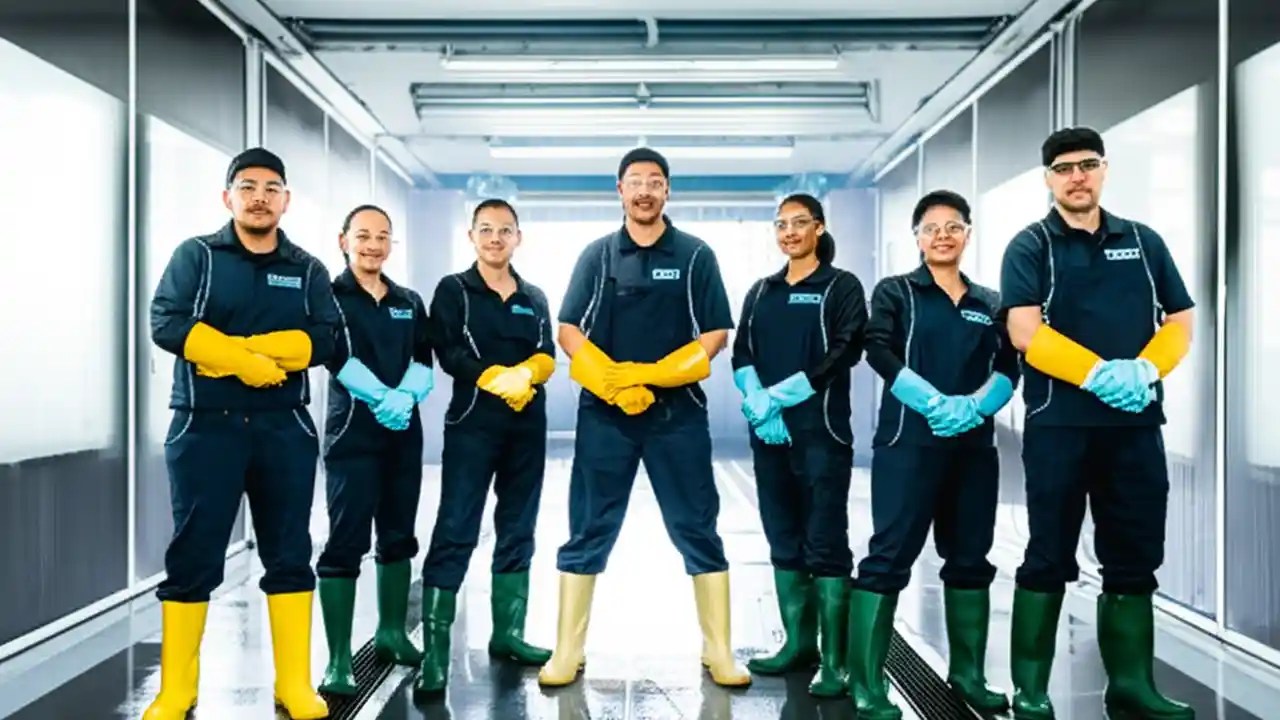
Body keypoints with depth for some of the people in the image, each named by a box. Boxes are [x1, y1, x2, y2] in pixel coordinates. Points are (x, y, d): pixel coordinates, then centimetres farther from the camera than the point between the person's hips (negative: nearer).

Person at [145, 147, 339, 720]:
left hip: (285, 429, 2)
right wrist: (248, 362, -15)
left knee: (290, 555, 5)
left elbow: (323, 341, -6)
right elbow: (166, 325, -10)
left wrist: (231, 350, -14)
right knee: (192, 558, 3)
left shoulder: (307, 270, 9)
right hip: (205, 426, -2)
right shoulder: (195, 255, 5)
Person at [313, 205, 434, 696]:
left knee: (398, 537, 13)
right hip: (352, 433, -5)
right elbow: (339, 359, -13)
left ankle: (391, 633, 28)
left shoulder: (409, 303, 13)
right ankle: (339, 659, -4)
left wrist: (405, 397, -16)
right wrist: (384, 398, -23)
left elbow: (424, 360, 3)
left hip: (404, 434, 5)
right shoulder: (330, 296, 0)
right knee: (346, 544, -7)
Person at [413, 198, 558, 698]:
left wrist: (523, 374, -17)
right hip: (472, 424, -5)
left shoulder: (534, 297, 15)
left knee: (518, 531, 10)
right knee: (455, 533, -8)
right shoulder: (453, 290, 4)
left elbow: (549, 356, 4)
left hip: (528, 426, 5)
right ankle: (434, 655, -8)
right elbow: (450, 355, -9)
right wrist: (499, 378, -19)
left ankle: (508, 634, 22)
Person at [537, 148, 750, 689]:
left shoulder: (695, 255, 4)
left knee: (697, 530, 4)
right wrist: (611, 382, -13)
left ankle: (719, 652, 14)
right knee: (589, 532, 5)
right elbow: (569, 331, 2)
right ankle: (567, 653, 14)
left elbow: (716, 334, 0)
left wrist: (655, 375, -13)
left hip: (678, 412, 0)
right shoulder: (597, 255, 7)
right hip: (604, 412, 1)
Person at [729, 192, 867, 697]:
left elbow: (843, 354, -9)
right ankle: (798, 642, 20)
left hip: (821, 430, -5)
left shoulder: (842, 287, 2)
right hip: (768, 432, 5)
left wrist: (778, 397, -15)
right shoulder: (760, 292, 16)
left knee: (825, 543, -6)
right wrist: (757, 404, -12)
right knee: (784, 540, 10)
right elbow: (741, 355, 7)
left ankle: (835, 660, -3)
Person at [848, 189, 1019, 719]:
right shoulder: (895, 292, 5)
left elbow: (1009, 367, 4)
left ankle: (968, 675, 22)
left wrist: (975, 406, -16)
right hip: (908, 442, -4)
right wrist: (936, 403, -22)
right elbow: (880, 352, -10)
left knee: (970, 558, 10)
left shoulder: (990, 303, 15)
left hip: (974, 447, 5)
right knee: (888, 556, -8)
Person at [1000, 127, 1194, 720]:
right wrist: (1097, 374, -21)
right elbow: (1026, 333, -11)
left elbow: (1179, 322, 10)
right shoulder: (1030, 247, 1)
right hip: (1059, 424, -4)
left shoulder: (1144, 242, 12)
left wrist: (1145, 369, -10)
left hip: (1137, 423, 4)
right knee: (1049, 559, 1)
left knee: (1134, 559, 8)